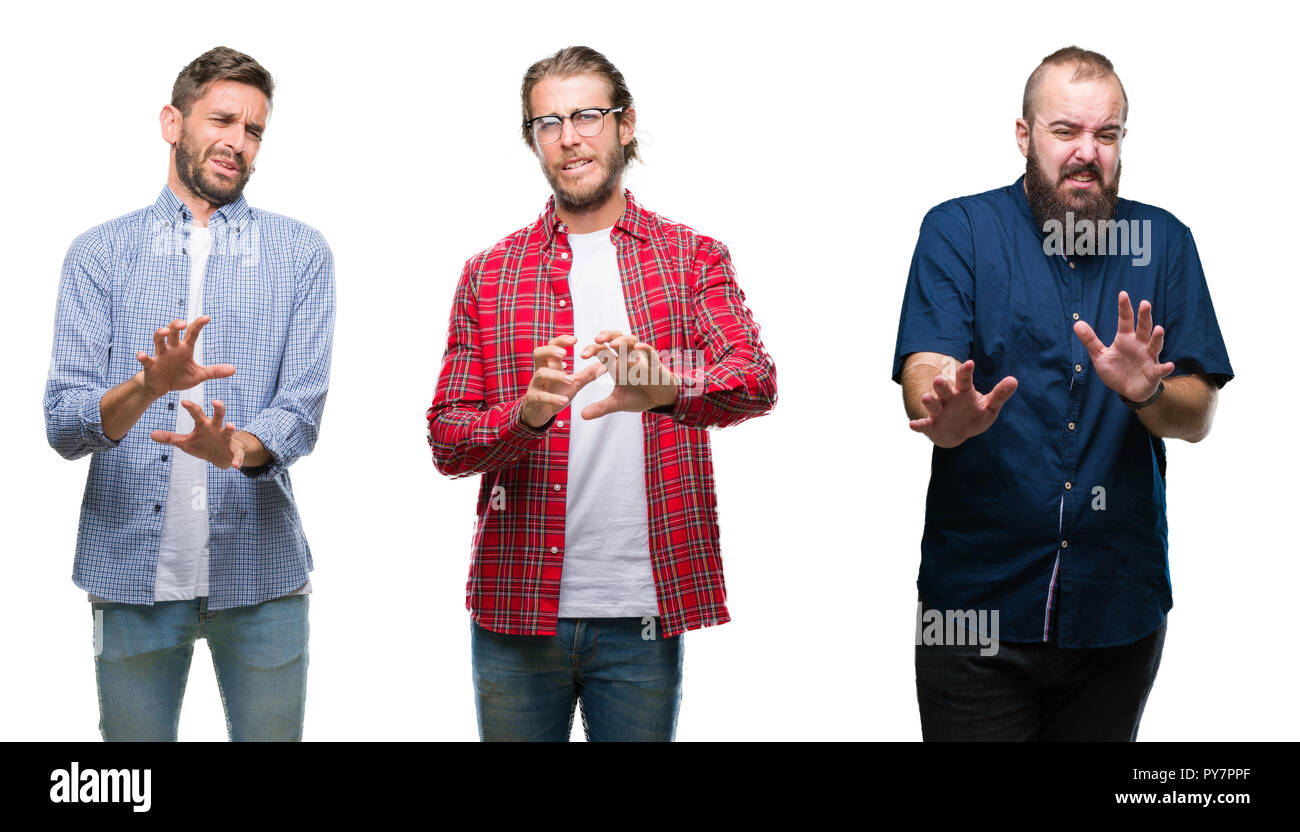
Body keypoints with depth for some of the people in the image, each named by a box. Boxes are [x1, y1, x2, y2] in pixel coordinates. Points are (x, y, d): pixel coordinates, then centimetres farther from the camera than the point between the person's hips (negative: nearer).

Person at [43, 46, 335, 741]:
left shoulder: (300, 253, 7)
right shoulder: (99, 254, 5)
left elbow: (302, 407, -4)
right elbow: (64, 424, -5)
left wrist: (237, 446, -27)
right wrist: (147, 387, -26)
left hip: (260, 572, 0)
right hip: (132, 571, 0)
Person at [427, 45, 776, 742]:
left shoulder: (694, 258, 5)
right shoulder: (488, 275, 8)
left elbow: (755, 380, -12)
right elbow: (446, 440, 3)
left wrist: (664, 386, -34)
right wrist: (525, 413, -19)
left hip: (644, 609, -1)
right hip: (517, 604, 1)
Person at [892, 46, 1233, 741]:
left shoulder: (1164, 243, 6)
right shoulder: (957, 230, -1)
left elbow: (1197, 417, 2)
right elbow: (923, 377, -14)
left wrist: (1148, 393, -21)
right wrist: (948, 415, -38)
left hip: (1121, 608, 3)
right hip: (977, 607, -2)